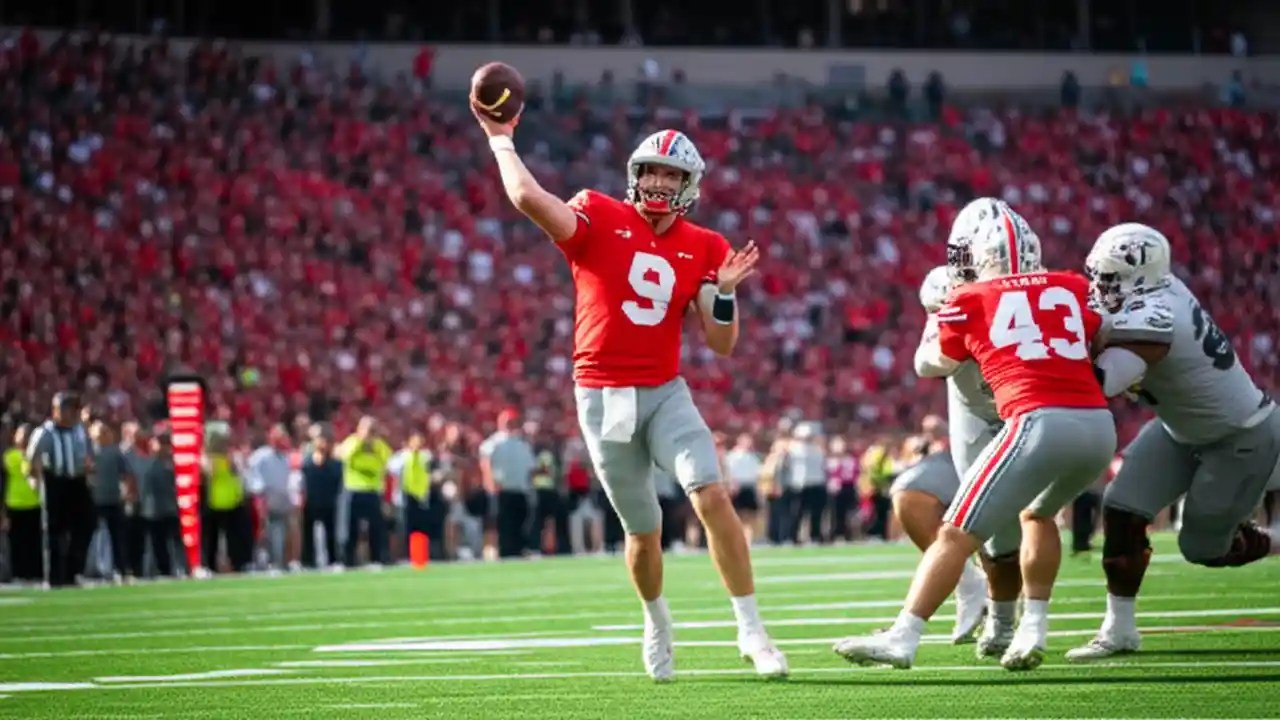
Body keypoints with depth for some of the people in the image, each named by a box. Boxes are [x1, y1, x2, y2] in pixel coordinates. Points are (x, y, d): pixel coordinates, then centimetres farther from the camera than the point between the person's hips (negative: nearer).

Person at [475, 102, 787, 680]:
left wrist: (725, 290, -12)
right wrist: (500, 139, -12)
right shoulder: (599, 219, -5)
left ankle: (751, 630, -11)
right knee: (644, 530, 8)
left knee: (713, 496, -18)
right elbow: (528, 198, -23)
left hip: (665, 393, 2)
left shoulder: (703, 249, 4)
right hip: (603, 397, -2)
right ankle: (657, 624, 36)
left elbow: (722, 344, 3)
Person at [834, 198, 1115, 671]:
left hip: (1040, 423, -5)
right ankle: (1032, 629, 23)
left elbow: (929, 365, 27)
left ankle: (902, 638, -4)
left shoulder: (972, 300, 11)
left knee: (957, 535, 1)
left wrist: (937, 310, 44)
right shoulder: (1074, 289, 18)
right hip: (1099, 424, 5)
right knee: (1037, 514, 31)